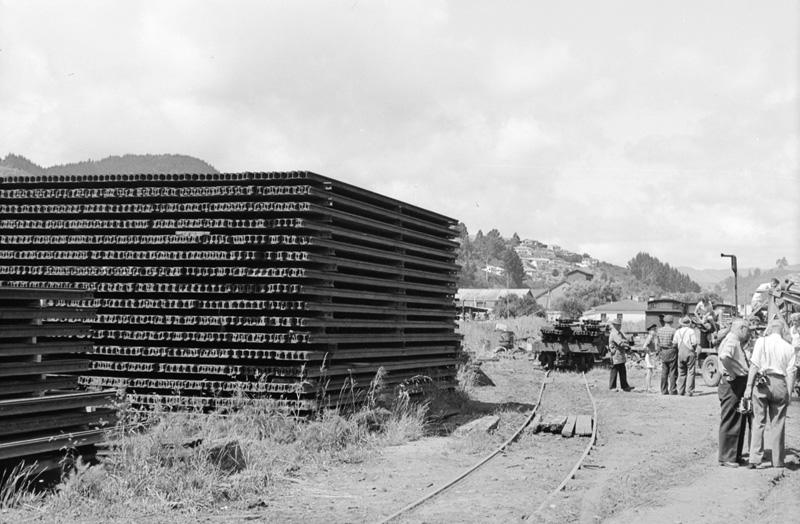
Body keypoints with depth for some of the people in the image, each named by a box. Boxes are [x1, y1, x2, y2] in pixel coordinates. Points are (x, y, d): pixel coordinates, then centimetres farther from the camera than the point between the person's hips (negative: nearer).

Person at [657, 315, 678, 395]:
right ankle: (672, 390, -2)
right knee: (673, 372, 0)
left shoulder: (659, 330, 3)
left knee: (664, 372, 9)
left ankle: (664, 391, 10)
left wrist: (659, 352, 17)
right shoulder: (673, 330, -13)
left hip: (663, 352, 5)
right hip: (672, 352, -5)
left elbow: (658, 343, 8)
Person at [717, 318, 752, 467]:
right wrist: (732, 373, -24)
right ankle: (726, 458, 0)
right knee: (730, 422, -5)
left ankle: (735, 455, 26)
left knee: (739, 421, 17)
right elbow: (723, 356, -35)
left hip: (740, 386, 11)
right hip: (732, 385, -11)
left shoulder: (736, 342, 20)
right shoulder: (731, 341, -14)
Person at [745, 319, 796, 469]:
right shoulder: (789, 348, 4)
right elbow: (790, 373, 1)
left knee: (758, 422, 4)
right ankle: (778, 461, 15)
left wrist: (749, 386, -4)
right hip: (780, 384, 1)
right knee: (778, 424, 10)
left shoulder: (761, 342, -1)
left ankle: (754, 458, -3)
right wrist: (788, 394, 6)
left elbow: (754, 365, -6)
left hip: (762, 382, -1)